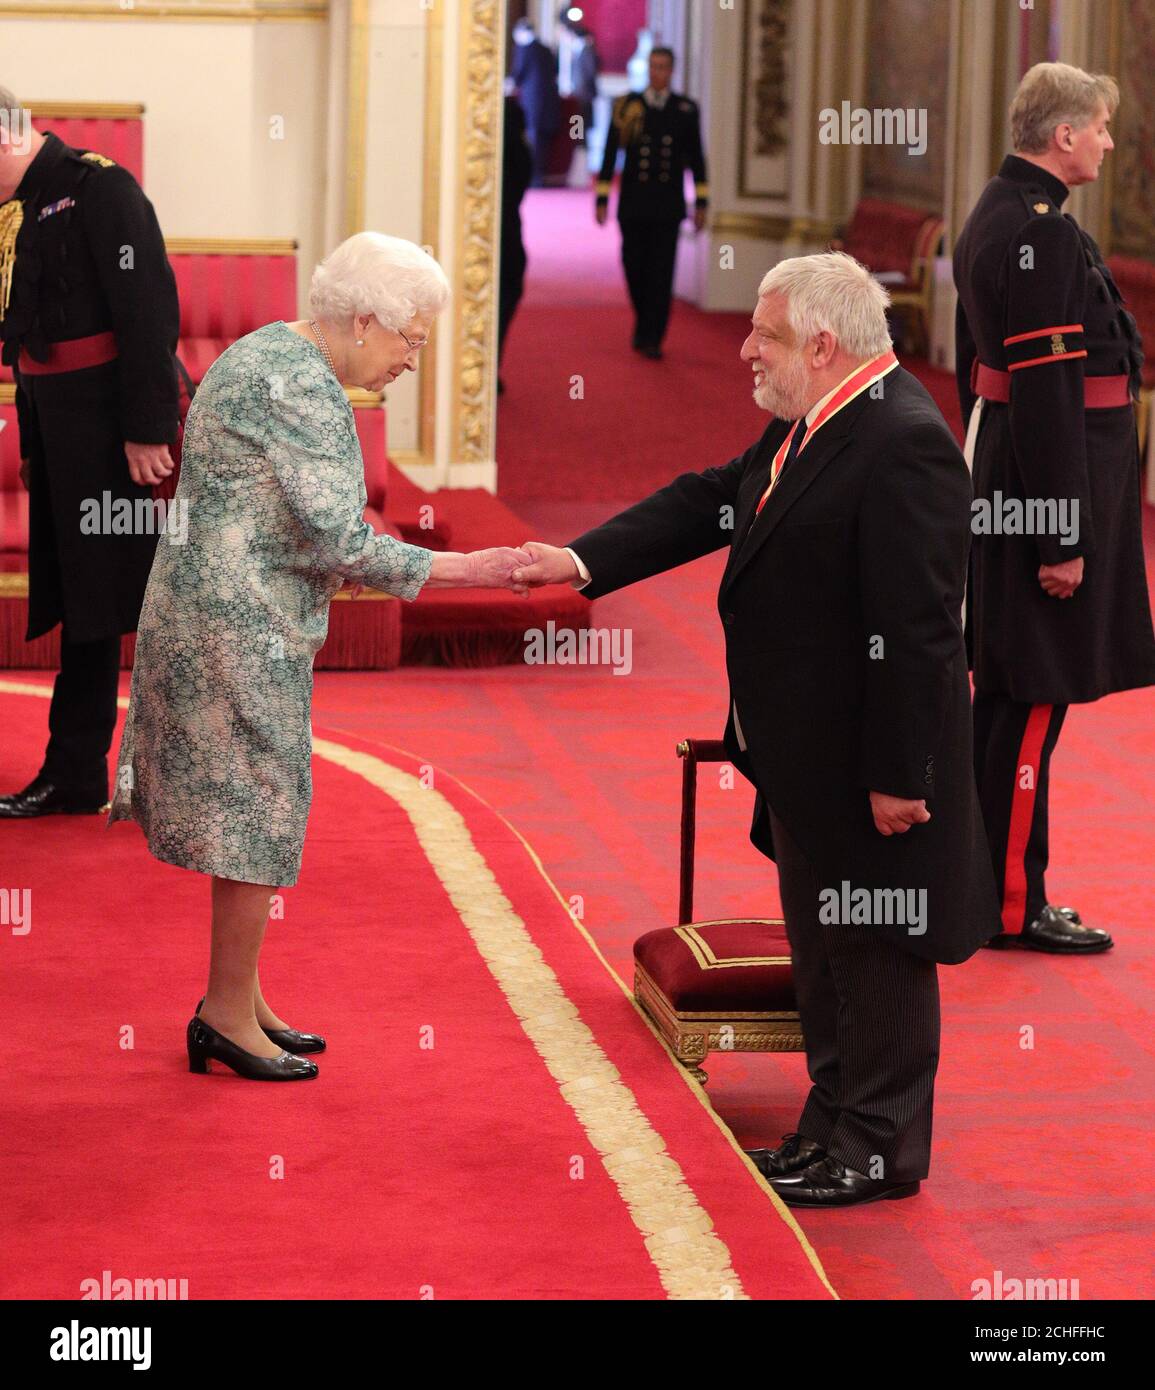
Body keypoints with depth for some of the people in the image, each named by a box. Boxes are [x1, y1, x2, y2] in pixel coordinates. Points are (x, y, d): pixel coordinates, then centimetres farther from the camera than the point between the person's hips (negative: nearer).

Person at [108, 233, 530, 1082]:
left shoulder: (270, 354, 13)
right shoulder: (301, 388, -20)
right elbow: (338, 541, -24)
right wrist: (464, 571, -20)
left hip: (217, 619, 10)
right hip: (243, 630, -10)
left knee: (252, 811, 15)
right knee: (257, 814, -2)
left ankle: (238, 1002, 22)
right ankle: (229, 1015, 6)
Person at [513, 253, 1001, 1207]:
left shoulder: (904, 445, -24)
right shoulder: (809, 425, 7)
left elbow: (916, 629, -25)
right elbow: (713, 502, 12)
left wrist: (900, 774, -23)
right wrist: (582, 561, 3)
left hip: (869, 763, -10)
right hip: (806, 759, 10)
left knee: (877, 948, 3)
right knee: (822, 946, 20)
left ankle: (883, 1147, 15)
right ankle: (837, 1121, 33)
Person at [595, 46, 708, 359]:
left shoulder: (686, 109, 5)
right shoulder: (627, 106, 2)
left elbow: (696, 158, 9)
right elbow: (610, 153, 3)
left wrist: (701, 202, 7)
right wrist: (602, 198, -1)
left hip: (668, 205, 0)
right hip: (633, 204, 0)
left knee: (661, 274, -6)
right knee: (635, 268, 5)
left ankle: (652, 339, -4)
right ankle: (644, 325, 28)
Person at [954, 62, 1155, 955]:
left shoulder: (995, 218, 14)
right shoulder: (1043, 232, -19)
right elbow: (1047, 391, -22)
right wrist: (1061, 537, -22)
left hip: (1004, 477, 11)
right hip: (1054, 482, -11)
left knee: (1005, 694, 16)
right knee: (1036, 699, -4)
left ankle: (981, 881, 25)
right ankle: (1014, 905, 2)